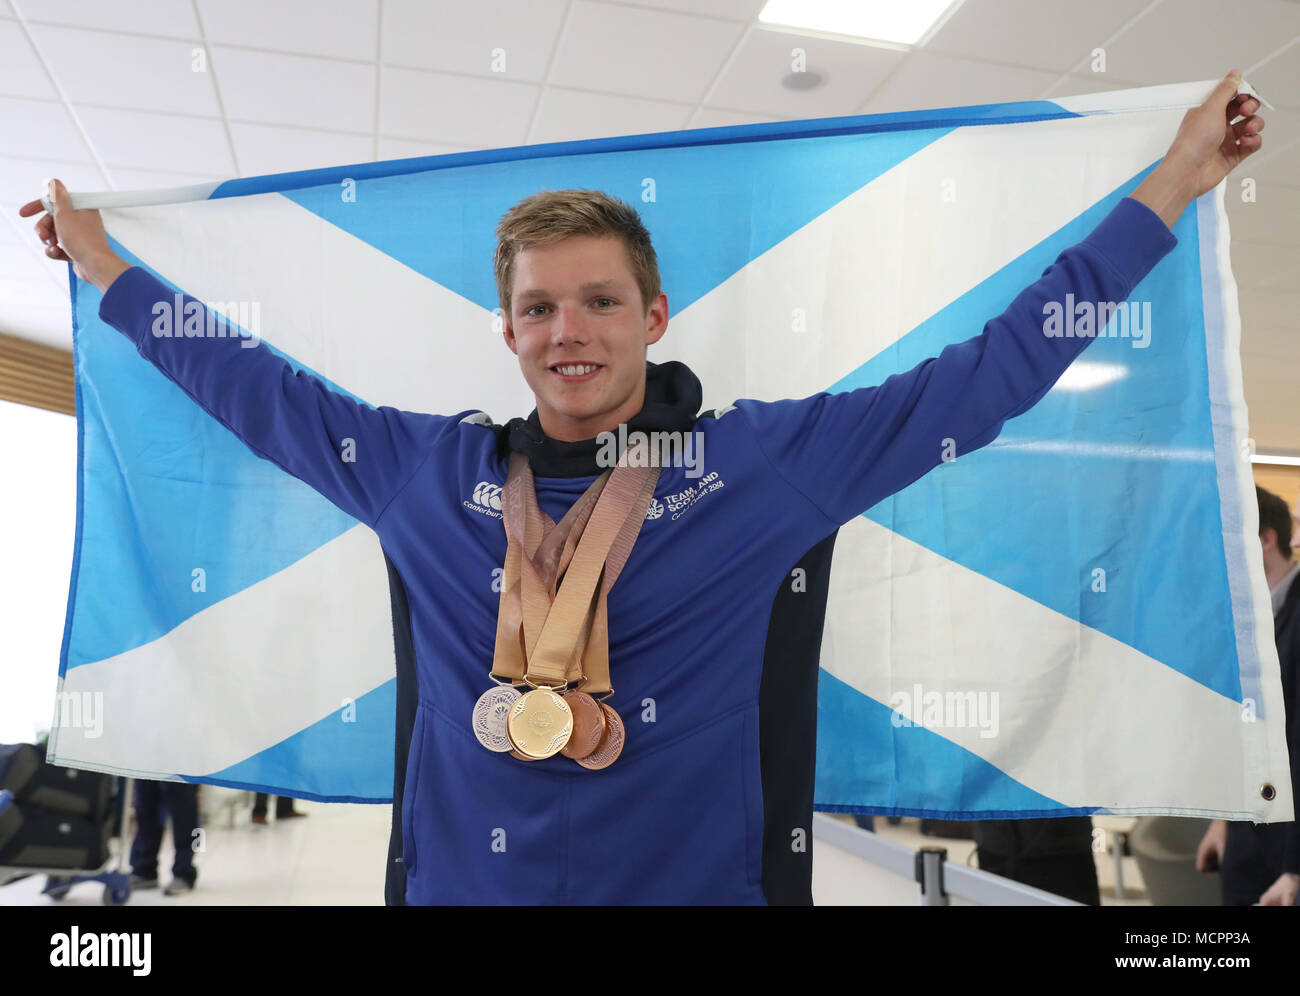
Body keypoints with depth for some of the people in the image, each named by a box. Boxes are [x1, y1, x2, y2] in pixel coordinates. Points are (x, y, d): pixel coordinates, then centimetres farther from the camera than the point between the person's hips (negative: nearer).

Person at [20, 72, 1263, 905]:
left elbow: (992, 368, -2)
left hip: (696, 880, -1)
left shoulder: (763, 460, -6)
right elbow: (252, 385, 14)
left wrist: (1173, 181, 2)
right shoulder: (424, 472, 0)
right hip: (457, 879, 2)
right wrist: (104, 268, 21)